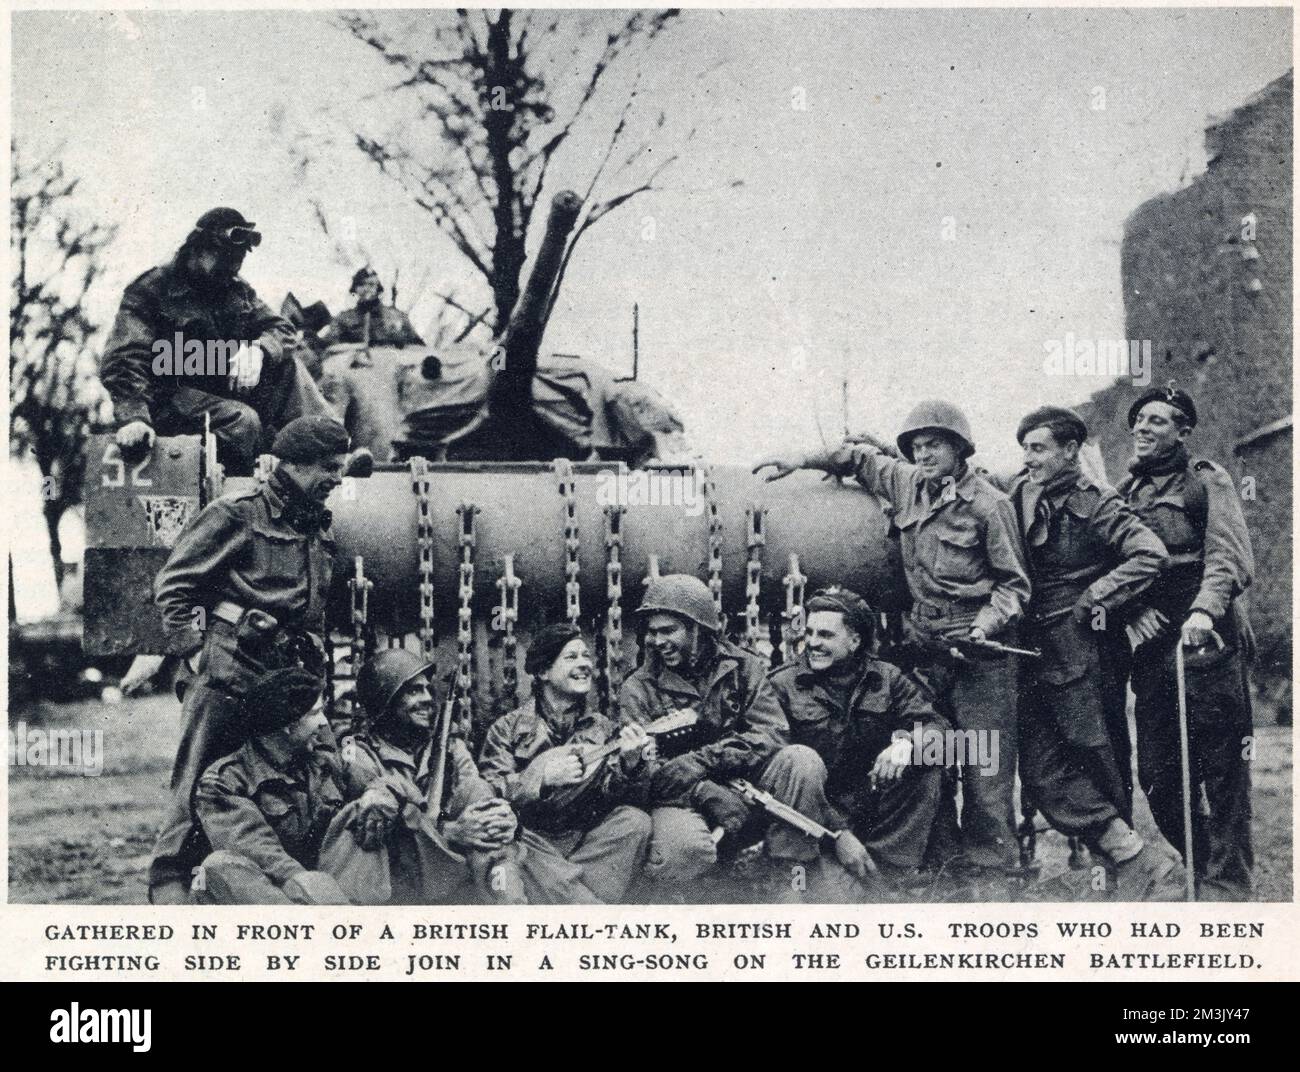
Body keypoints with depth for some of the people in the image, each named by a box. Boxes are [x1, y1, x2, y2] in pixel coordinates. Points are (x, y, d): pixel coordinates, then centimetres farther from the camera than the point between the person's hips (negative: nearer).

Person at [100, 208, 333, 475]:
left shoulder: (237, 290, 11)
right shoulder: (150, 290, -10)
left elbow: (281, 329, 4)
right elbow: (122, 361, -19)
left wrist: (258, 350, -22)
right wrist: (133, 417, -37)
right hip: (171, 398, -6)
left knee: (287, 364, -13)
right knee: (241, 420, -32)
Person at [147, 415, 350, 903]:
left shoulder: (319, 525, 15)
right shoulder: (238, 514, -6)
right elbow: (172, 585, -6)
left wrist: (312, 661, 14)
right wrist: (196, 651, -10)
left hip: (288, 679, 7)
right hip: (228, 674, -6)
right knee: (201, 779, -3)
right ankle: (169, 879, 5)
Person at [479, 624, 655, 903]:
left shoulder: (602, 728, 12)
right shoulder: (508, 728, 4)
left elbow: (619, 796, 2)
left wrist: (631, 765, -20)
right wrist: (543, 778, -21)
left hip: (588, 840, 3)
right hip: (533, 841, -3)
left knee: (636, 822, -24)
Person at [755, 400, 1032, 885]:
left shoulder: (988, 504, -6)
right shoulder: (907, 484, 10)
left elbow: (1014, 582, -3)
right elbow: (862, 457, 28)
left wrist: (987, 623, -17)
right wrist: (801, 461, 19)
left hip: (980, 650, -6)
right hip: (925, 646, 6)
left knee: (986, 771, -6)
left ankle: (990, 870, -1)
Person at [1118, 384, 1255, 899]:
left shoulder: (1207, 480, 1)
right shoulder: (1127, 491, 18)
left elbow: (1231, 557, -11)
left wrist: (1204, 611, -27)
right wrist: (1134, 608, -5)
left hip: (1207, 644, -5)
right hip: (1153, 646, 5)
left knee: (1222, 774, -4)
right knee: (1158, 778, 5)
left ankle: (1226, 891, 1)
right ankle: (1204, 869, 21)